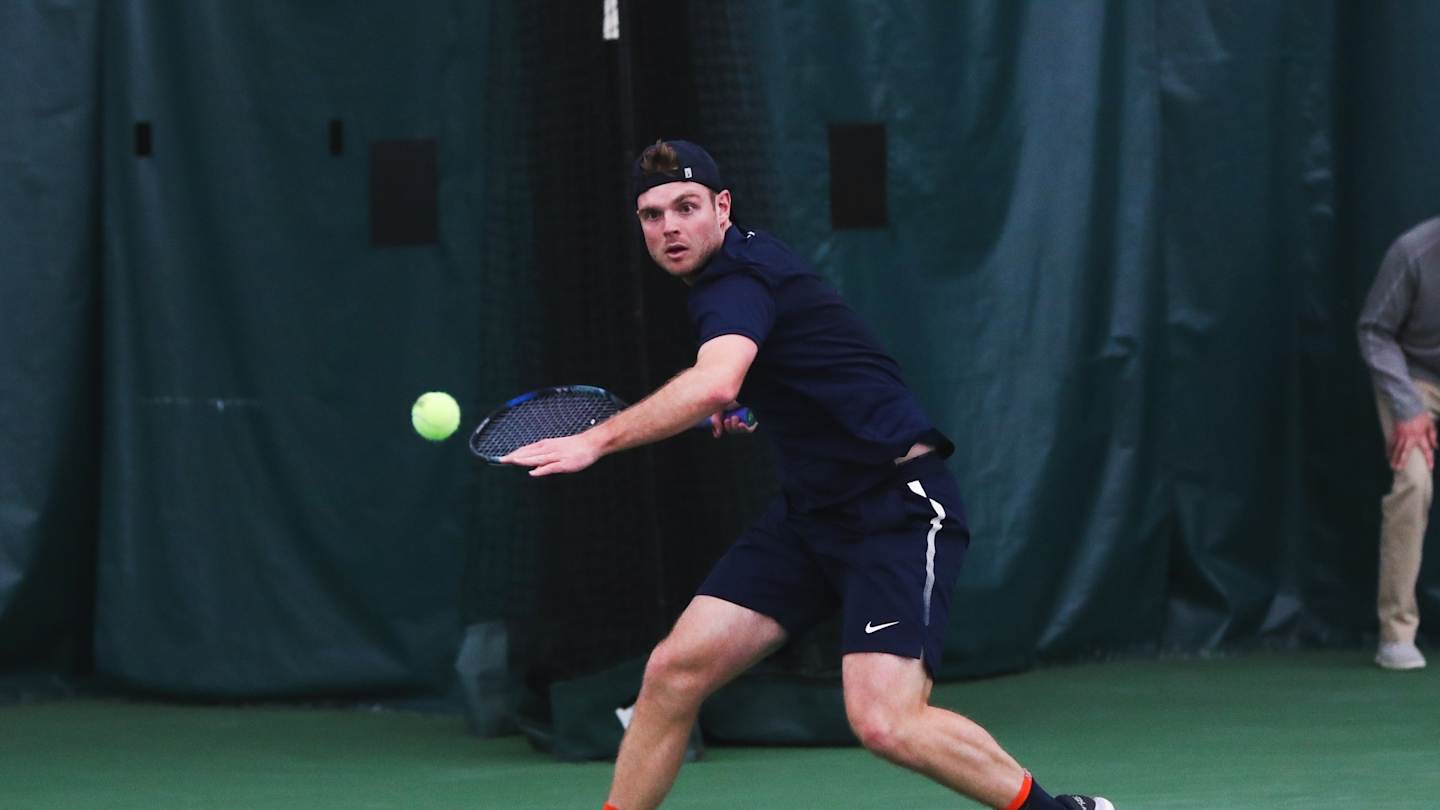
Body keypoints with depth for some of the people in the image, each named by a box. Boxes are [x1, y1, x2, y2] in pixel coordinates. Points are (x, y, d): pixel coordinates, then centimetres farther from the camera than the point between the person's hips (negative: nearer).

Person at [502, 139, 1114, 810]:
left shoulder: (739, 283, -19)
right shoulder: (747, 257, 10)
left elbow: (714, 385, -41)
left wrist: (595, 440, -45)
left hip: (898, 507, -10)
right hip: (811, 511, 10)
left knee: (883, 723, -25)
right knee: (674, 671, -3)